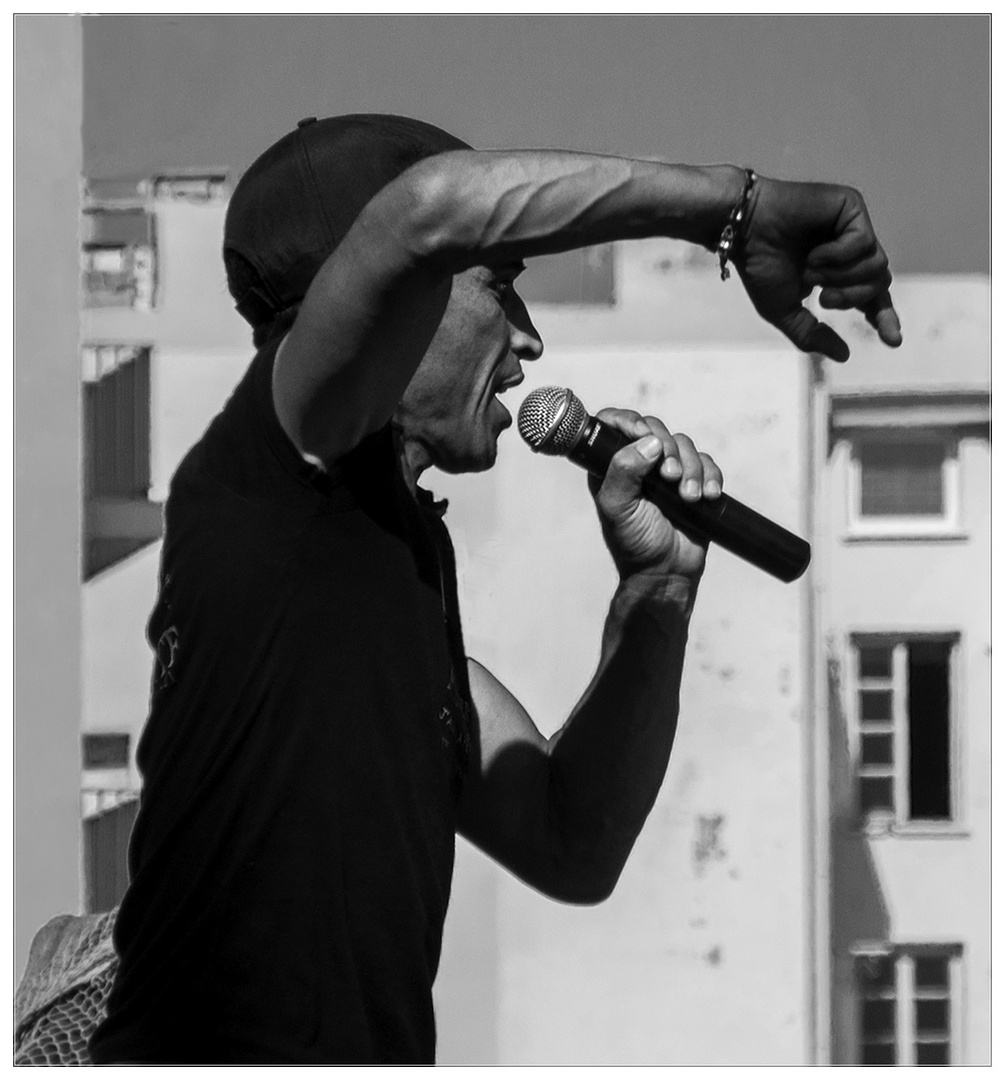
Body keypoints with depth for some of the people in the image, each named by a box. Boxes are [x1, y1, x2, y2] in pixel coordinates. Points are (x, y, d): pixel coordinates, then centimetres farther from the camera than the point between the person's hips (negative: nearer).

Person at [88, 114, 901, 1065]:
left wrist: (656, 587, 10)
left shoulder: (402, 552, 19)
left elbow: (570, 847, 20)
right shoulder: (266, 475, -6)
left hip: (376, 1051, 8)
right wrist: (743, 207, -13)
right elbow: (428, 208, -22)